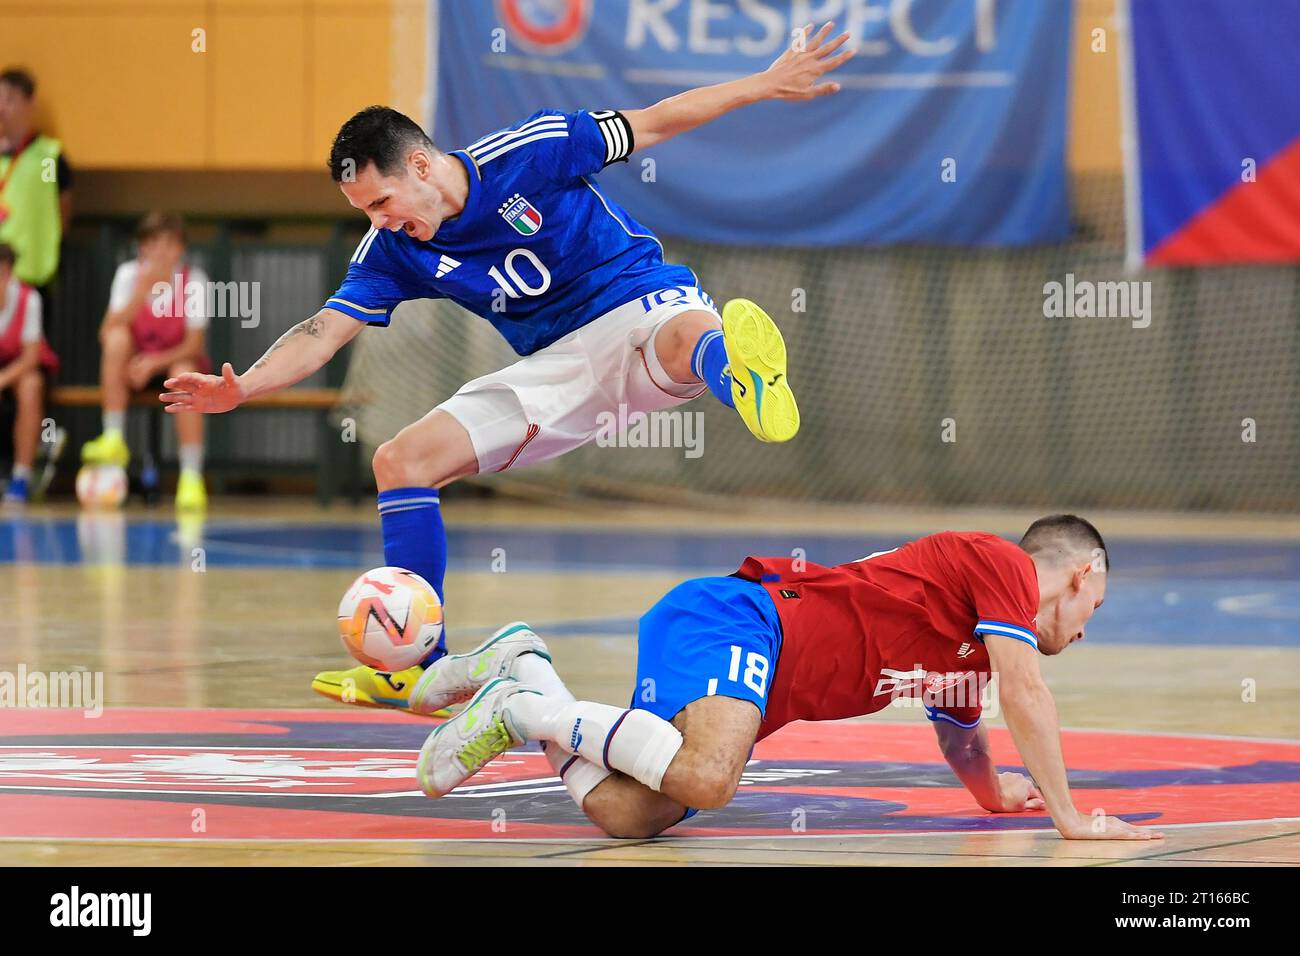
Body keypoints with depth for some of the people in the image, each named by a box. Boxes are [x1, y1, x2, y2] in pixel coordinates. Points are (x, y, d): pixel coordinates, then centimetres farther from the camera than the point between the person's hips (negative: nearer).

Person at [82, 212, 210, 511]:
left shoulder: (193, 280, -15)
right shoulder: (129, 274, -12)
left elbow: (194, 345, -16)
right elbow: (107, 332, -19)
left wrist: (155, 362, -32)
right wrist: (140, 294, -32)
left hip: (177, 358, -2)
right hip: (135, 361, 2)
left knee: (184, 373, -36)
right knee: (118, 337, -30)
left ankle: (191, 477, -35)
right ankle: (114, 439, -29)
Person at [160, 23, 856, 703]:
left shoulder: (528, 153, -13)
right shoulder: (393, 249, 0)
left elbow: (650, 125, -4)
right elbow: (323, 333, -5)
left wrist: (767, 84, -4)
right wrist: (240, 388, -22)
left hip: (642, 306, -6)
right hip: (556, 366, 6)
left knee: (689, 339, -44)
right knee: (400, 461, -5)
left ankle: (733, 366, -83)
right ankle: (420, 666, 1)